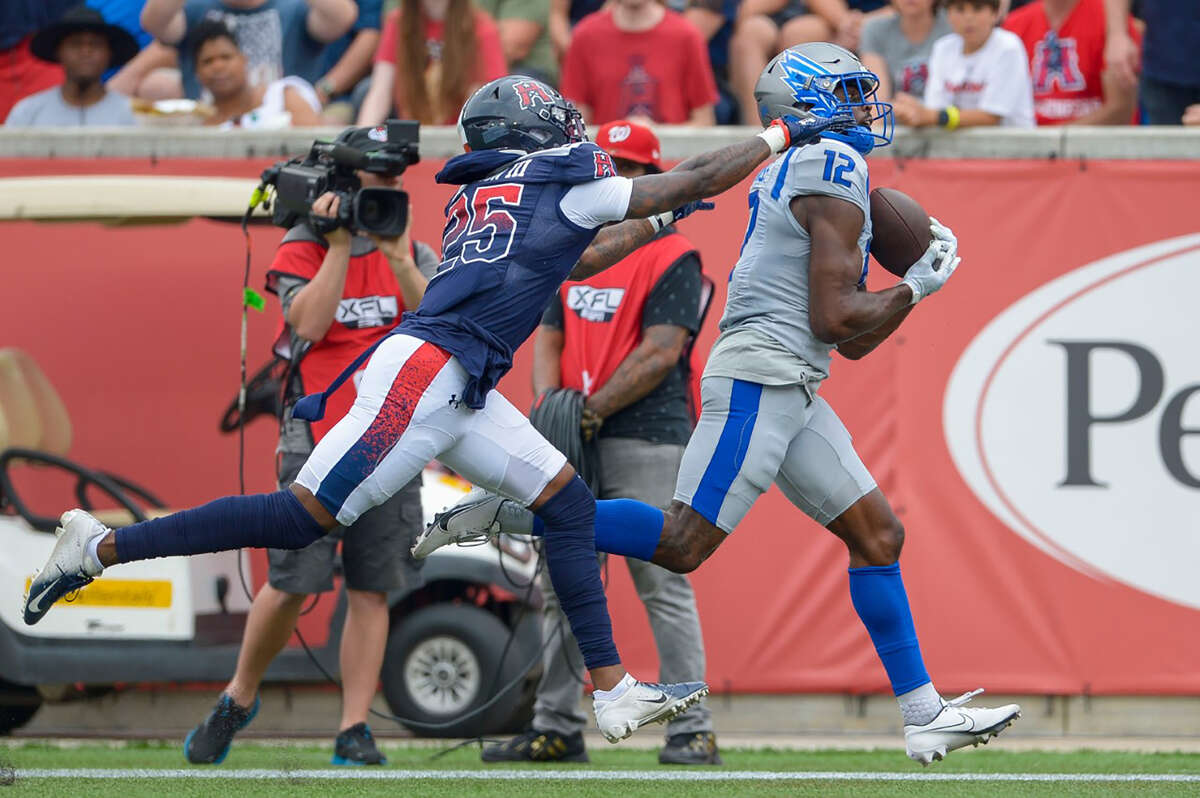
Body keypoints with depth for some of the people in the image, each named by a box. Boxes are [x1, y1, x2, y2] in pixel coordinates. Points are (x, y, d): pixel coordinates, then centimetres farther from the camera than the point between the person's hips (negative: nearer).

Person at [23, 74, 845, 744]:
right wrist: (784, 135, 16)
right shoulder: (561, 180, 0)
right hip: (423, 373, -10)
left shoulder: (478, 196, 23)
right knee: (302, 519, -10)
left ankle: (614, 690, 5)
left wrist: (653, 225, 46)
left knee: (568, 503, 9)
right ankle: (100, 548, -6)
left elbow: (569, 259, 41)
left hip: (457, 389, 10)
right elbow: (697, 179, 5)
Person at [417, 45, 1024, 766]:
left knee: (878, 535, 8)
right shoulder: (837, 174, -8)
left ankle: (927, 717, 8)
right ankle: (505, 515, -7)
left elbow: (855, 341, 25)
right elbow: (834, 321, -14)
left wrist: (921, 278, 18)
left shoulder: (796, 174, 22)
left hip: (792, 393, 10)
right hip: (760, 377, -10)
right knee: (683, 544, -14)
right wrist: (916, 288, -1)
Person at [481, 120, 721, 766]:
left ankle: (692, 731, -11)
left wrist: (592, 409, -15)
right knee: (560, 585, 7)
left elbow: (660, 352, -11)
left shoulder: (672, 256, -3)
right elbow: (548, 340, 17)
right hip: (574, 445, 7)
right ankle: (557, 730, 13)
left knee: (663, 586, -11)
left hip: (646, 441, -7)